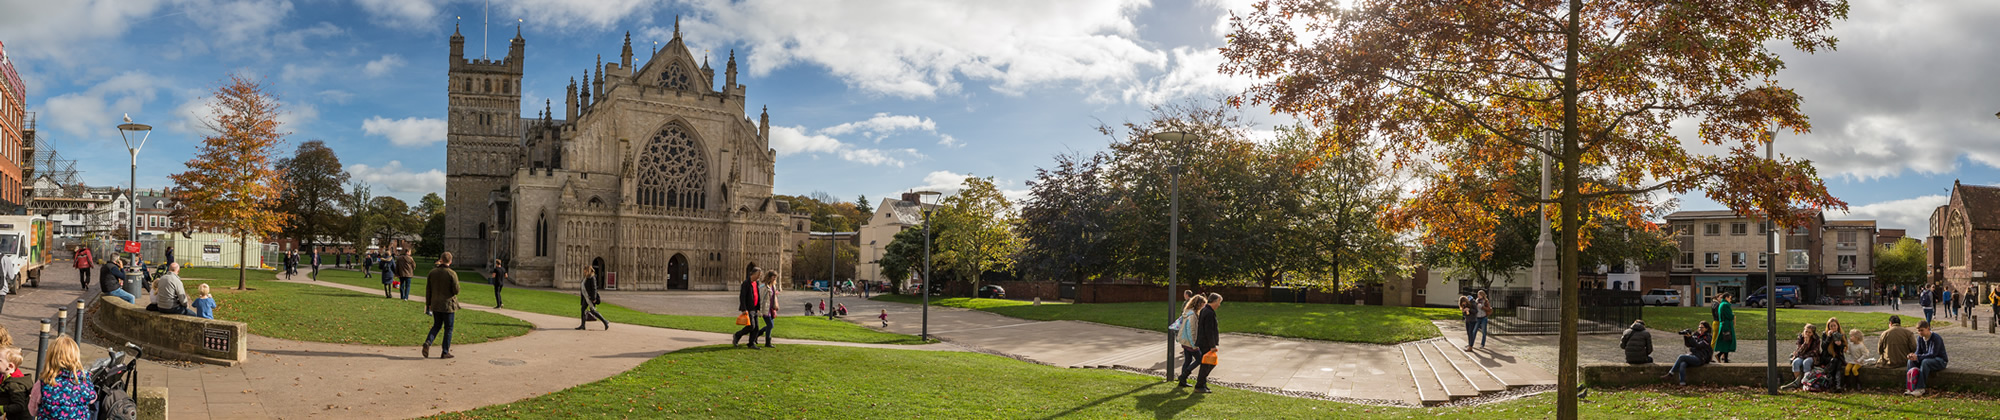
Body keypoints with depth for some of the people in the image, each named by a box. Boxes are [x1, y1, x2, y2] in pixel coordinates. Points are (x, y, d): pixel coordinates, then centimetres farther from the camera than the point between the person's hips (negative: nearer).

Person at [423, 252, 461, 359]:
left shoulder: (432, 272, 1)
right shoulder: (452, 274, -14)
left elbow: (428, 289, 5)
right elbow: (456, 290, -15)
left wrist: (428, 303, 13)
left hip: (435, 305, 4)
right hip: (448, 305, -4)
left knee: (436, 325, 19)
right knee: (448, 328, 6)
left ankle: (428, 342, -6)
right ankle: (445, 352, 8)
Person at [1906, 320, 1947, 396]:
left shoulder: (1936, 338, -20)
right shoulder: (1920, 338, 2)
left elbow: (1933, 354, -27)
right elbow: (1918, 351, 2)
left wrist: (1917, 357, -34)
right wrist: (1913, 356, -23)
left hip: (1940, 361, -7)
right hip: (1927, 358, 7)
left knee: (1925, 362, -37)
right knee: (1911, 362, -19)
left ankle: (1920, 388, -39)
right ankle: (1911, 388, -26)